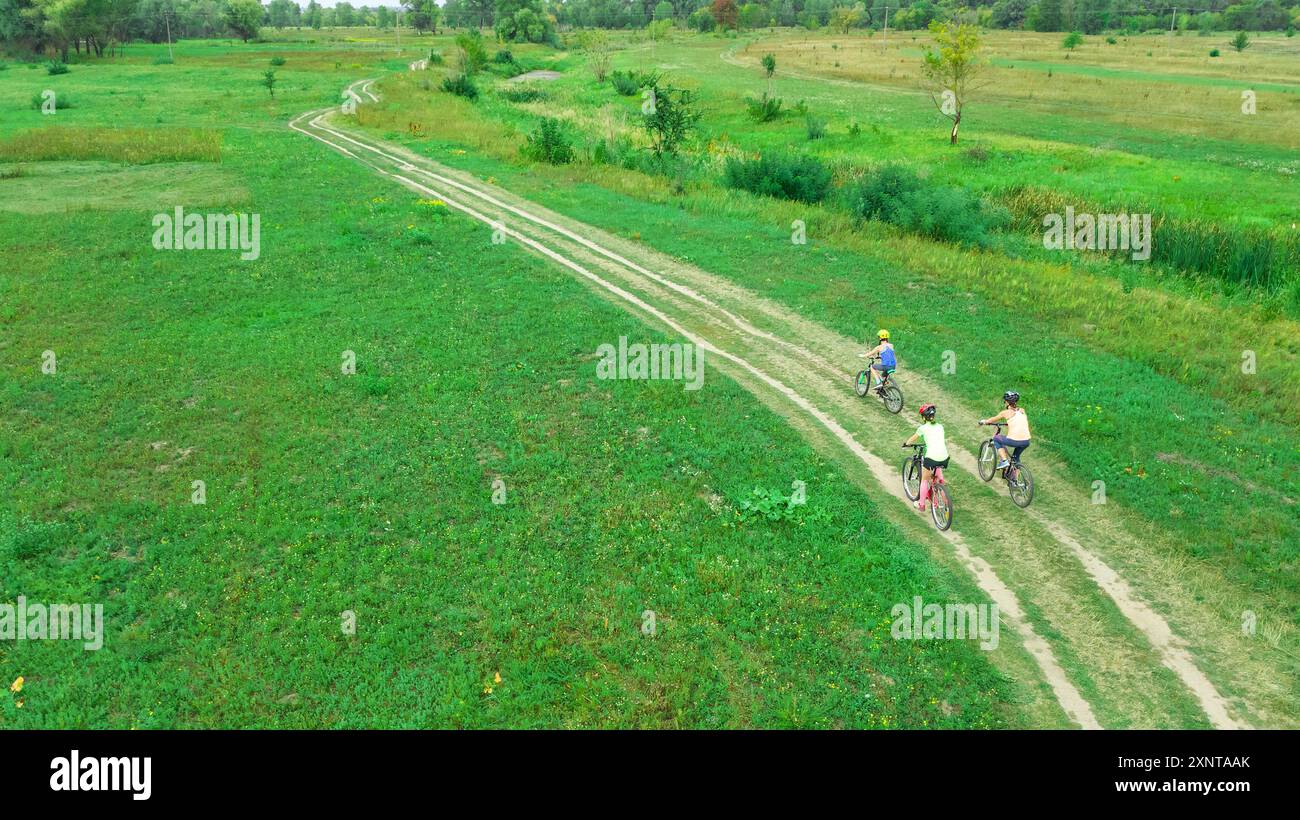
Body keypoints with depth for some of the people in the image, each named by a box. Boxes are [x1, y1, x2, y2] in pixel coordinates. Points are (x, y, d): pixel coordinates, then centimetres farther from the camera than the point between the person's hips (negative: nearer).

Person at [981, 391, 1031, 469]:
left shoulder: (1006, 412, 2)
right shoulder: (1022, 411, 14)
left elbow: (993, 419, 19)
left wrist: (984, 422, 37)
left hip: (1014, 441, -5)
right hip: (1026, 442, 5)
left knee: (996, 438, 22)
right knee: (1015, 457, 31)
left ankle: (1004, 461, 11)